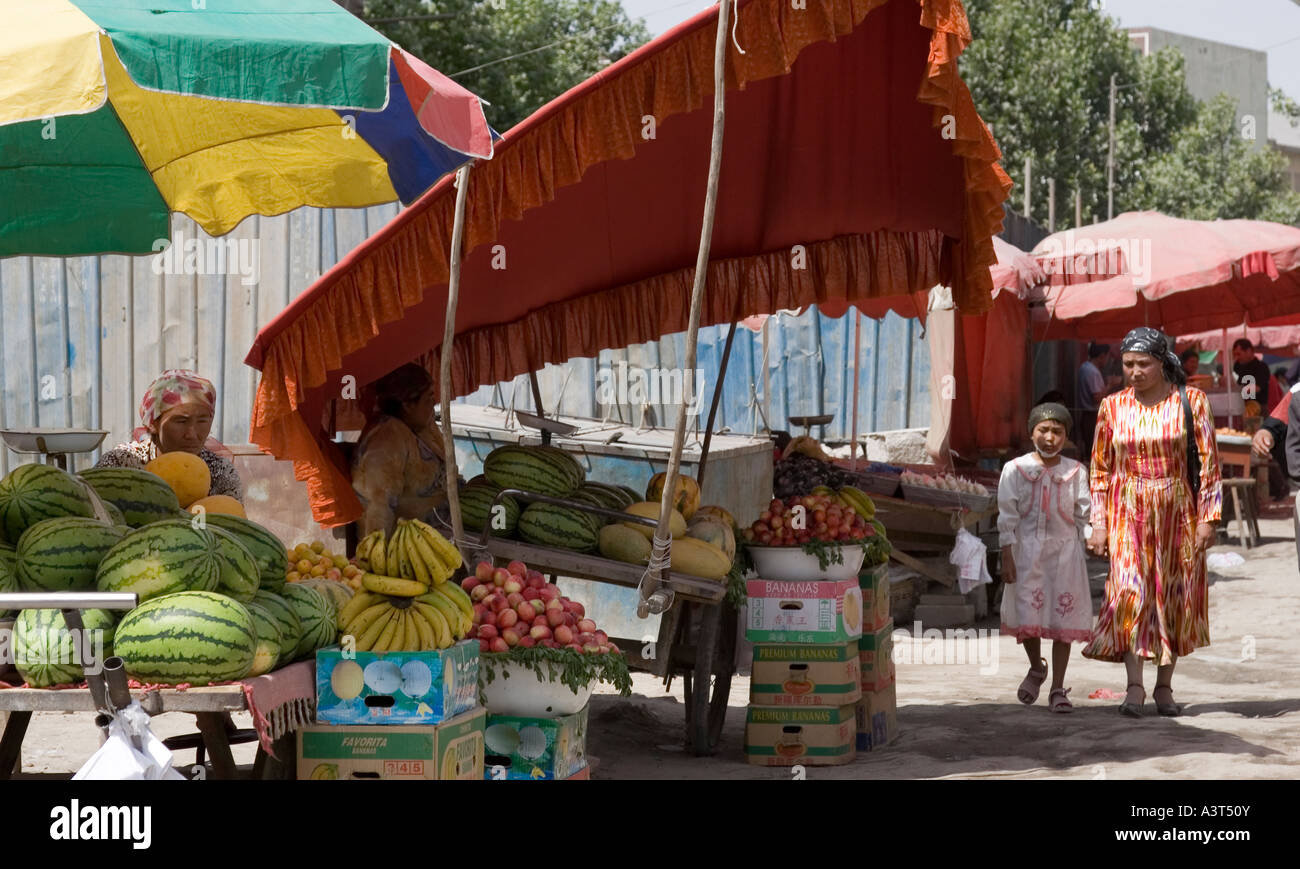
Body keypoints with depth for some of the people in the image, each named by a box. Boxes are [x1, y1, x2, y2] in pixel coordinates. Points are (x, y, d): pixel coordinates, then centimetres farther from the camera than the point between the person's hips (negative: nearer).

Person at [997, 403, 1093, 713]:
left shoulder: (1075, 471, 3)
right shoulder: (1016, 469, 1)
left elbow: (1084, 513, 8)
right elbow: (1007, 515, 0)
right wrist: (1007, 557, -4)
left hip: (1065, 549, 1)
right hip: (1027, 550, -1)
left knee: (1063, 618, 2)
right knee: (1027, 617, -4)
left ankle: (1058, 689, 12)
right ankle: (1036, 668, 27)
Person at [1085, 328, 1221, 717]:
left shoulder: (1191, 401, -2)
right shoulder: (1112, 407, 3)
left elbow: (1208, 462, -1)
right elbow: (1100, 469, 8)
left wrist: (1207, 517, -6)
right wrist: (1099, 523, 2)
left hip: (1177, 513, 0)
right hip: (1128, 513, 0)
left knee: (1173, 595, 5)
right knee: (1131, 591, -13)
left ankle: (1164, 686, 15)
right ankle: (1134, 687, -14)